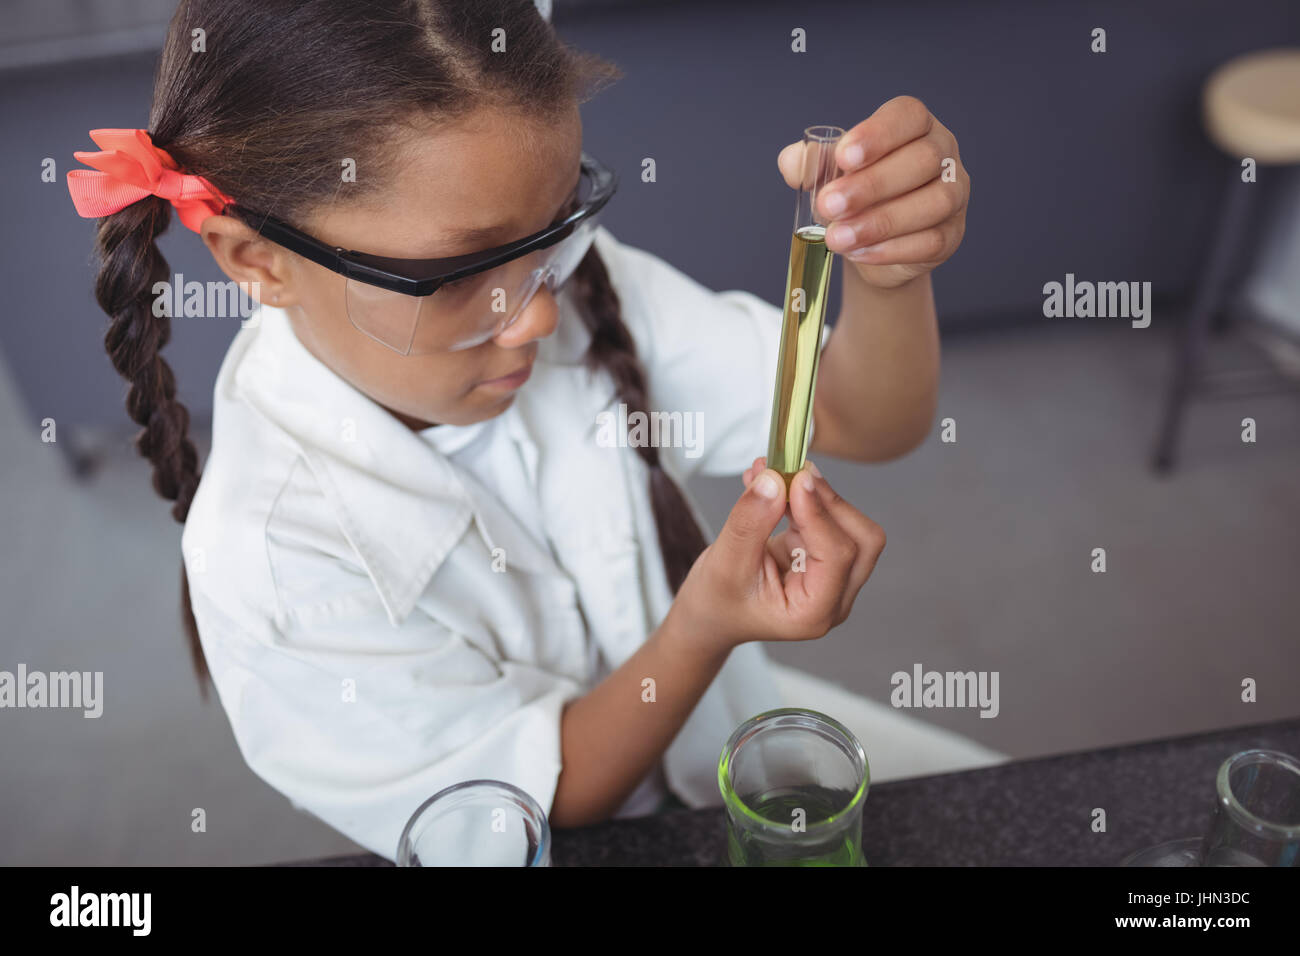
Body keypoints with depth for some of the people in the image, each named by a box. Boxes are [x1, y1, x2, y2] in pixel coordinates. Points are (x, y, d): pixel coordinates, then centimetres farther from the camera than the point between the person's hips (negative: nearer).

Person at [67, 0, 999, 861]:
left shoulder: (569, 275, -18)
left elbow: (860, 423, -15)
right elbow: (542, 802, -19)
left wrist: (887, 278, -35)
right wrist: (704, 631, -35)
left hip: (728, 724, 4)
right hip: (585, 849, -3)